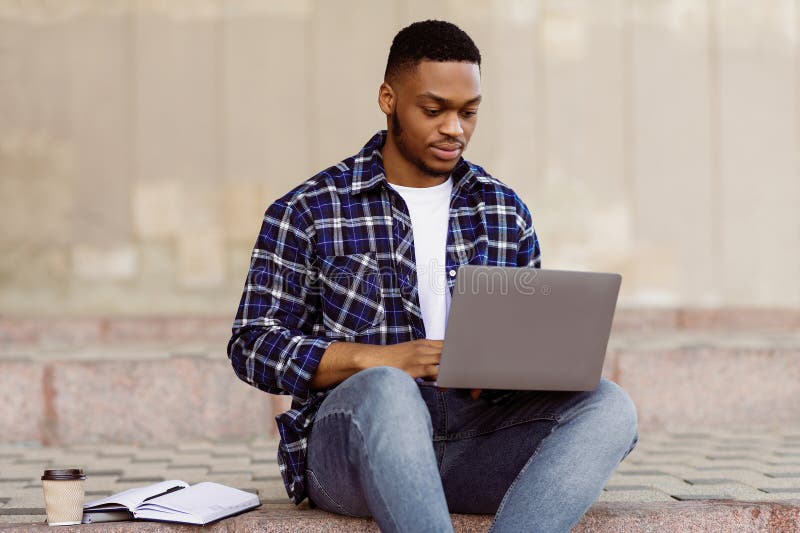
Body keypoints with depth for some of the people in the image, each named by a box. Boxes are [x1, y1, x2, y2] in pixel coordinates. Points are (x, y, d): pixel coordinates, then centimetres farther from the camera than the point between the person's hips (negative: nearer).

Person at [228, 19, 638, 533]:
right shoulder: (307, 212, 4)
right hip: (355, 442, -3)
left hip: (475, 435, 4)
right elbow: (254, 346, 1)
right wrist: (382, 359, -14)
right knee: (387, 390, -39)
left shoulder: (505, 211, 15)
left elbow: (533, 336, 21)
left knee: (608, 404, -24)